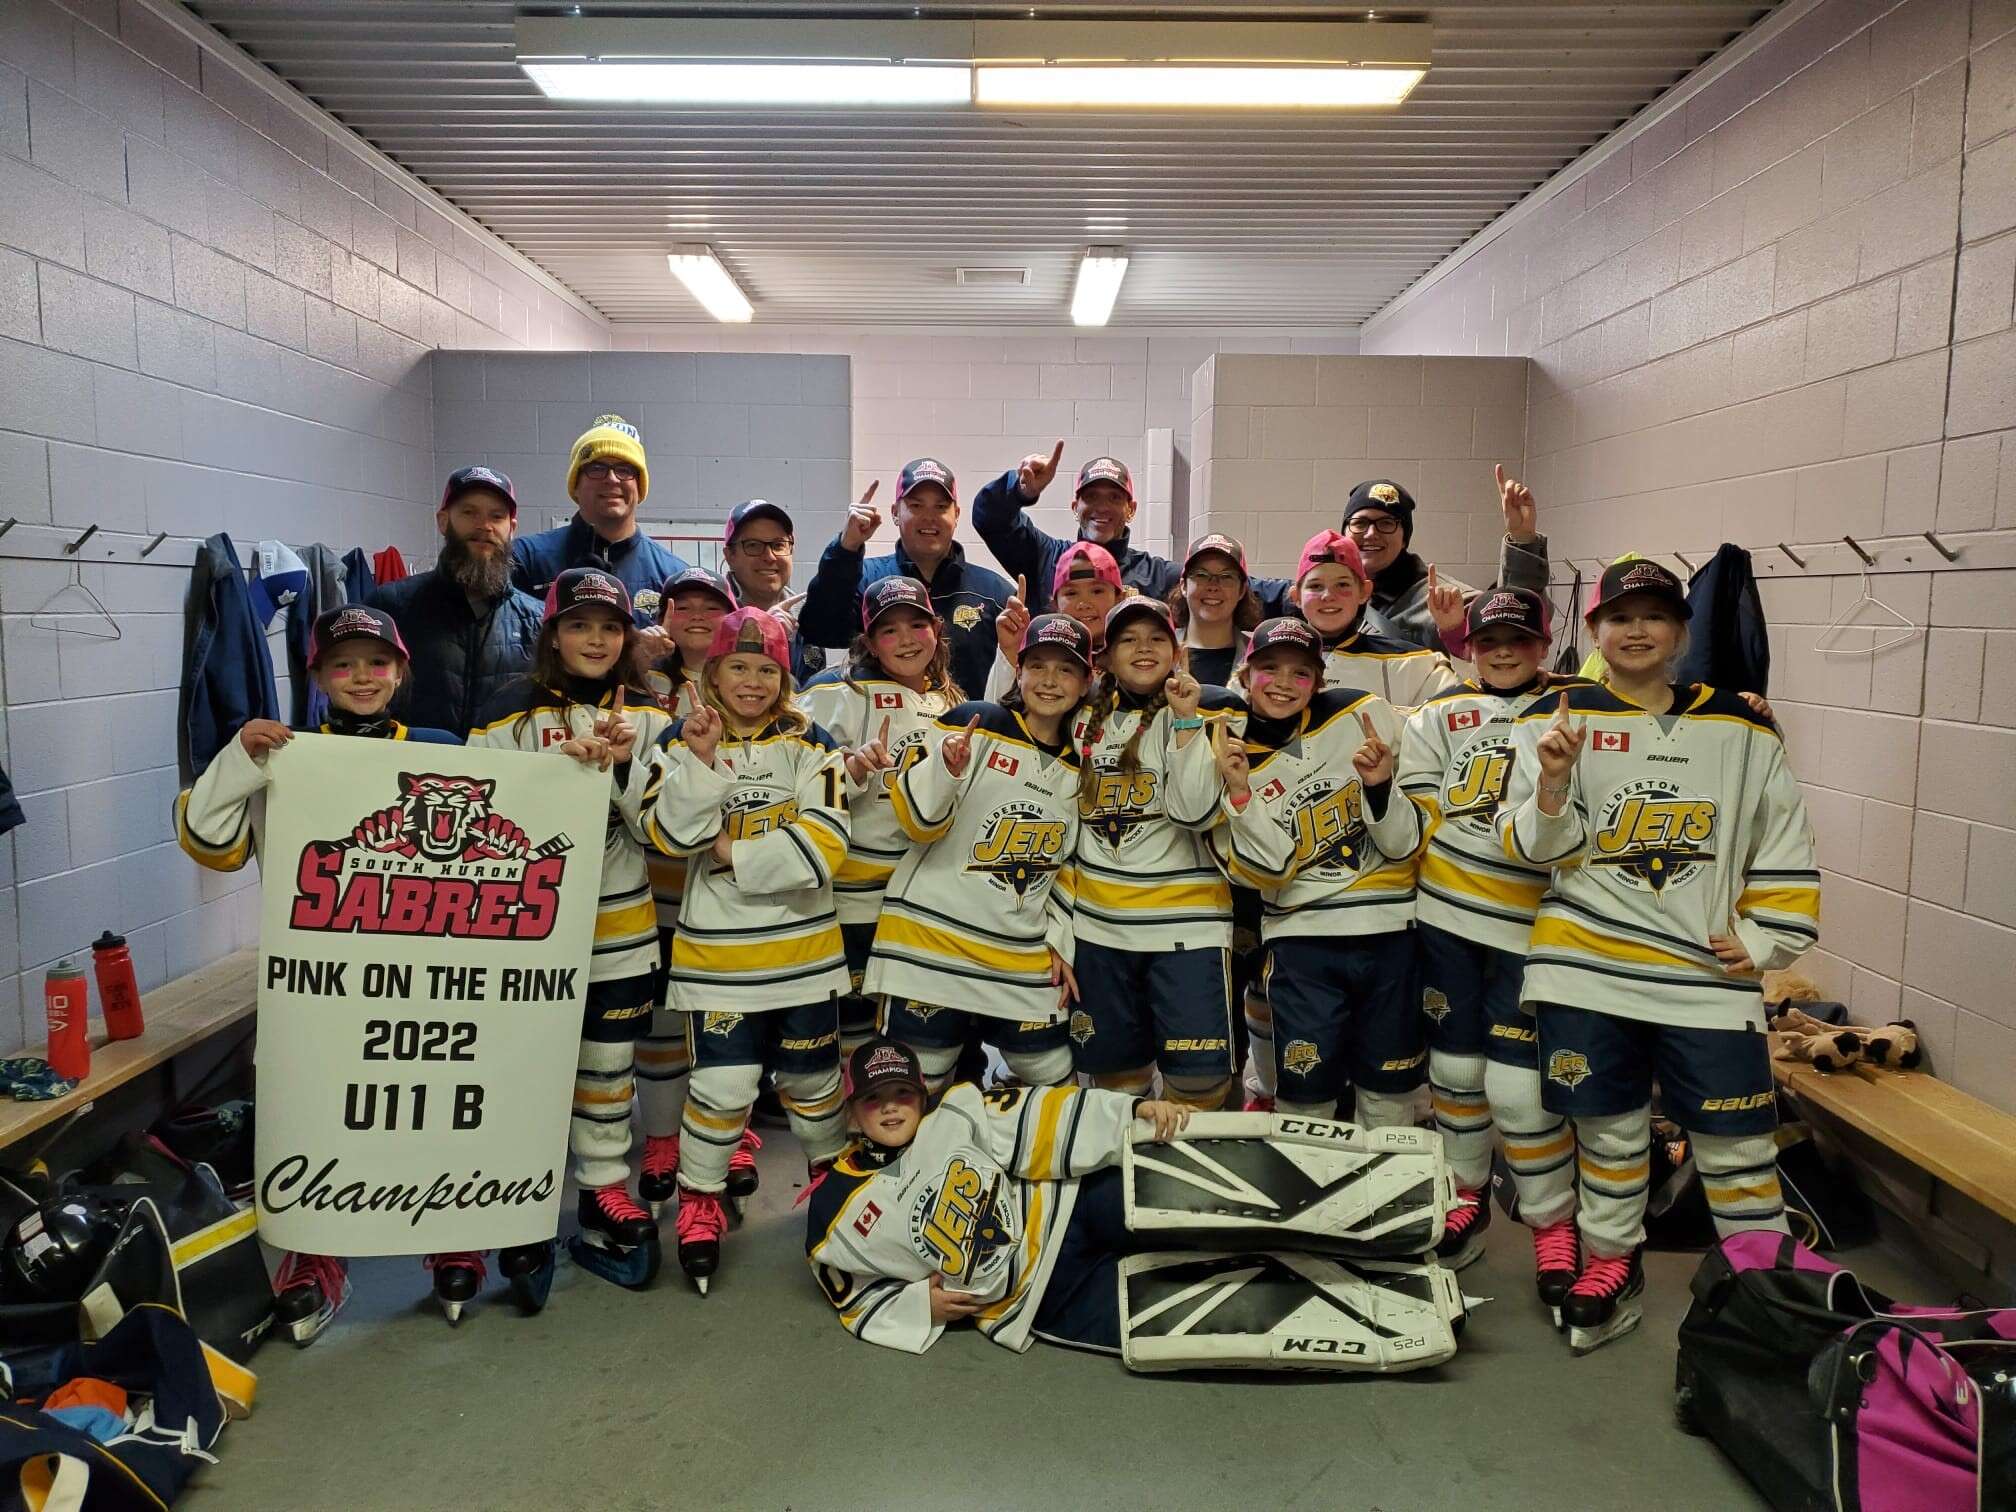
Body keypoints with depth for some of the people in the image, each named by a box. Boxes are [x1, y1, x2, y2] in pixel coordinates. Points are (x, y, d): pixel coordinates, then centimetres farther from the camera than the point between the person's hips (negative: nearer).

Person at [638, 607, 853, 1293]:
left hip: (802, 947, 1)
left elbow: (826, 842, -12)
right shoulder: (681, 743, 1)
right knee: (723, 1084, -5)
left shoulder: (810, 745, 0)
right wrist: (701, 761, -24)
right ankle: (699, 1198, 19)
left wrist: (736, 856, -13)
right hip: (718, 951, -1)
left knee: (811, 1077, 15)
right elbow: (668, 833, -13)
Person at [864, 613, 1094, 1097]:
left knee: (1055, 1084, 11)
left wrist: (1060, 942, 10)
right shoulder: (974, 724, -6)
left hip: (1026, 960, 5)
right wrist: (947, 767, -30)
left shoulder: (1080, 768, 11)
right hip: (932, 944, -5)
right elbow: (917, 819, -13)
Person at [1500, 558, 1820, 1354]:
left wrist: (1765, 941, 3)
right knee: (1607, 1124, 11)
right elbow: (1533, 847, -5)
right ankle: (1612, 1265, 30)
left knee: (1735, 1138, 4)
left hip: (1709, 973, 1)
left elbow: (1784, 845, 11)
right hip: (1588, 966, 0)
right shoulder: (1559, 719, 0)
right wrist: (1553, 785, -24)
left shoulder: (1741, 729, 6)